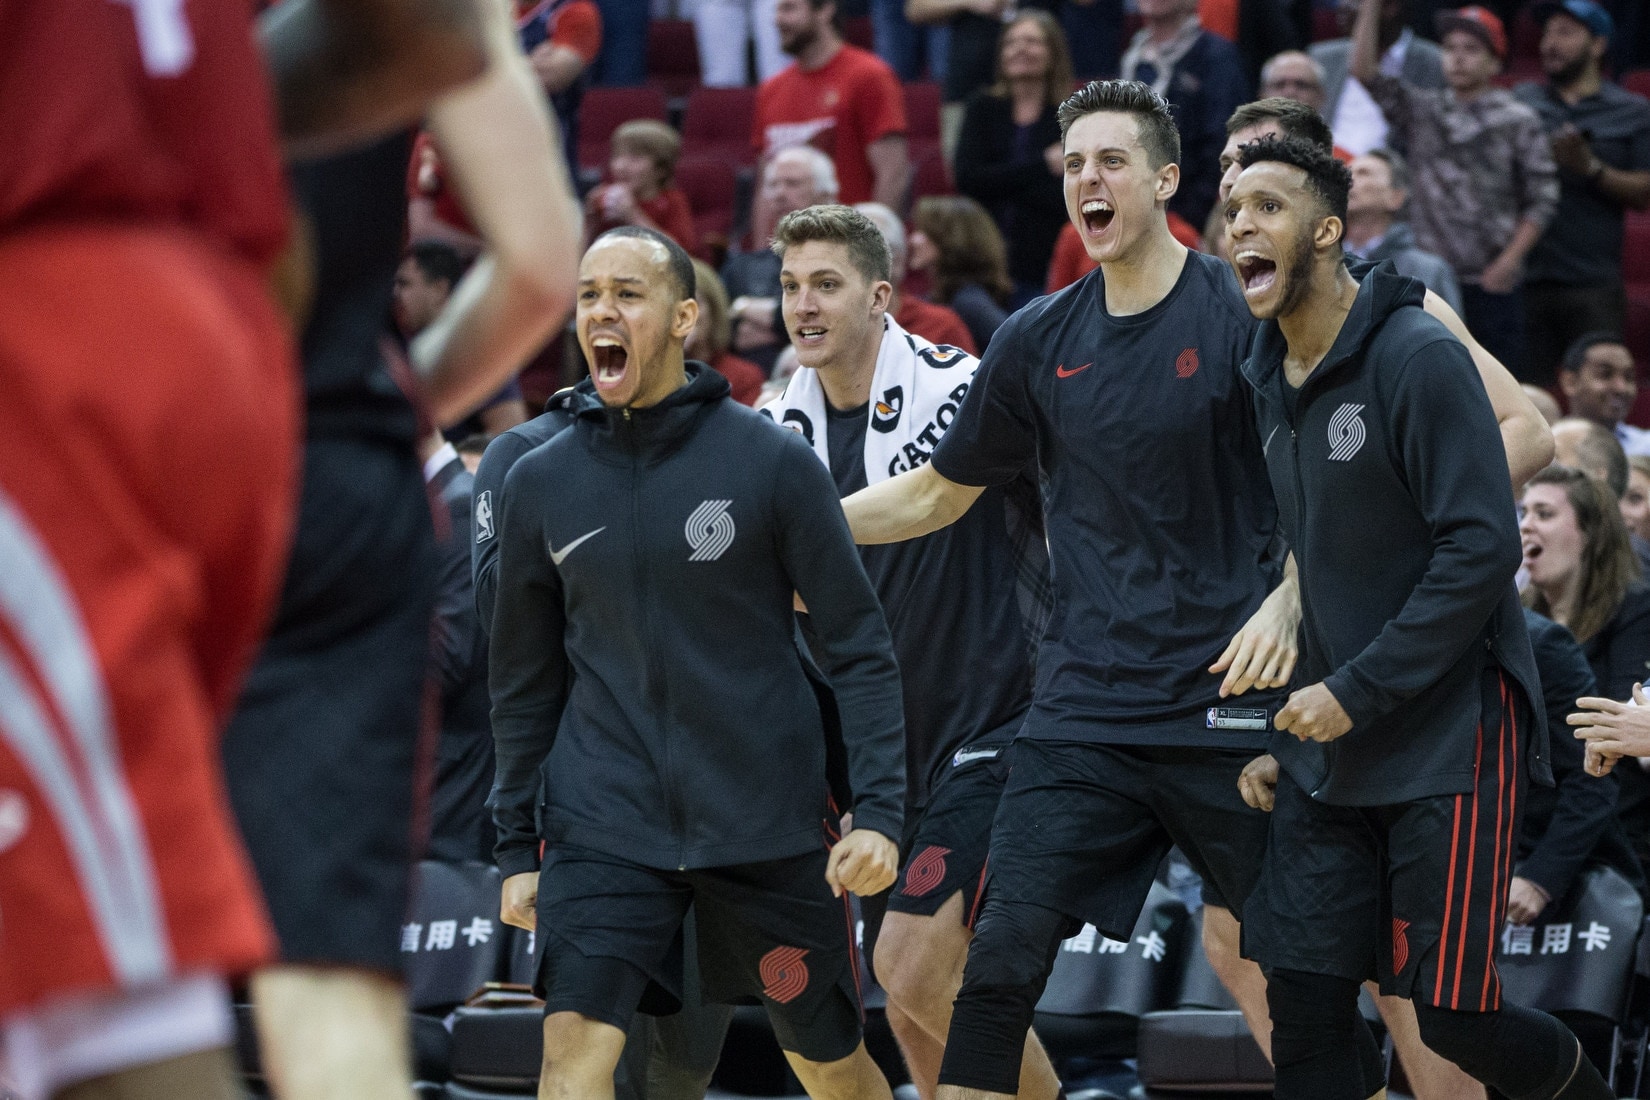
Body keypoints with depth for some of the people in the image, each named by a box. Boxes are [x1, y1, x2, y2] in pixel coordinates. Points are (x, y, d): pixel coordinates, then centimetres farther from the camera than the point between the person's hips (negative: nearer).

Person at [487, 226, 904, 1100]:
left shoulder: (772, 460, -5)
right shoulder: (539, 484, 3)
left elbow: (859, 649, -2)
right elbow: (525, 681, 12)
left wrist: (878, 813, -11)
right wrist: (517, 847, 10)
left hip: (767, 823, -1)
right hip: (602, 822, 1)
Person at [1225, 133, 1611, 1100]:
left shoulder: (1420, 359, -14)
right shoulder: (1265, 381, 9)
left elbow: (1482, 549, -18)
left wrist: (1357, 691, -18)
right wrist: (1283, 713, 11)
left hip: (1447, 738, -7)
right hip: (1324, 745, 7)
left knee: (1451, 1012, -6)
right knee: (1304, 1005, -1)